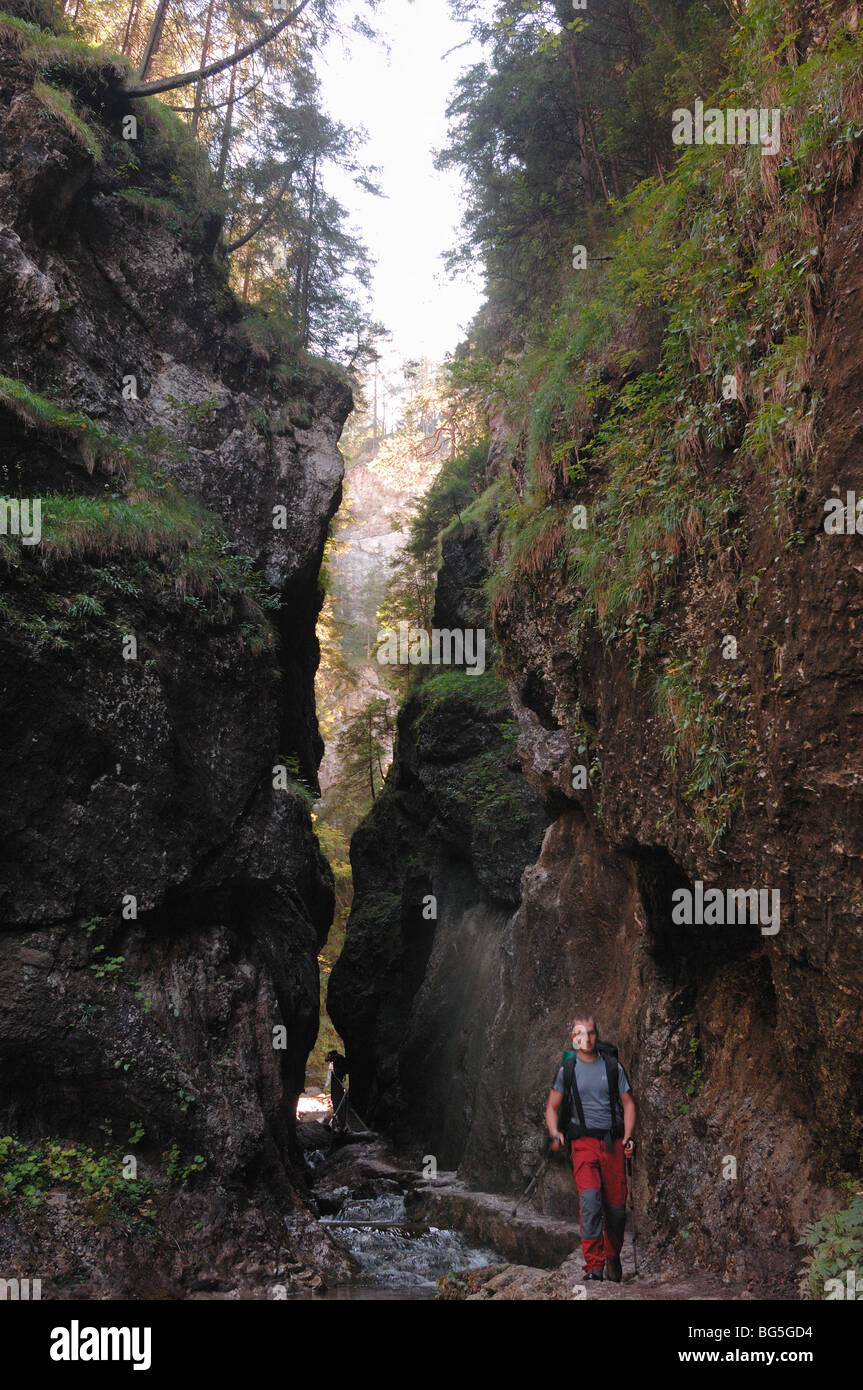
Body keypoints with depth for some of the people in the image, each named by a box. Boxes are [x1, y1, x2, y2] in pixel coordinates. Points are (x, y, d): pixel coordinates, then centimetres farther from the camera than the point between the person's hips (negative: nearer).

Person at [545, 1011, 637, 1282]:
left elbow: (628, 1103, 10)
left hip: (613, 1142, 1)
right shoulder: (567, 1070, 6)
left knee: (616, 1207, 1)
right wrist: (554, 1133, -7)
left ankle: (613, 1258, 26)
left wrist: (628, 1137, -4)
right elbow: (552, 1107, 11)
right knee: (590, 1199, -21)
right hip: (584, 1143, -1)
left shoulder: (613, 1067, 8)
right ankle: (593, 1265, -18)